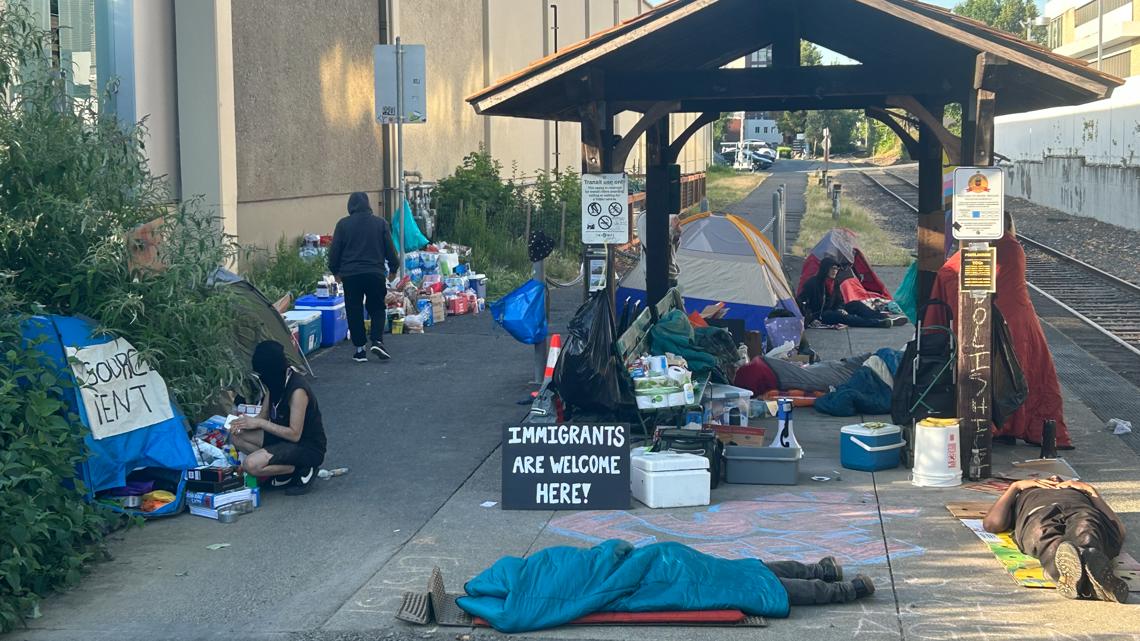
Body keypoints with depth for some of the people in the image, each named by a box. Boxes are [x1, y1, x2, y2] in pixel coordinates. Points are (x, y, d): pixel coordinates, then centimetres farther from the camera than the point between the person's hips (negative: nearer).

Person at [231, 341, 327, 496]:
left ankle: (302, 470, -6)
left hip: (308, 447, -10)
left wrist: (259, 423, -23)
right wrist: (245, 422, -12)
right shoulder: (276, 381, 0)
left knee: (251, 465, -25)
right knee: (236, 436, 0)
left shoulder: (297, 391, -27)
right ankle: (286, 467, 2)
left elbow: (295, 434, -25)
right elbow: (264, 415, 9)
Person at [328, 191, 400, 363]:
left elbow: (334, 251, 3)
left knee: (354, 312, 7)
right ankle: (377, 341, -4)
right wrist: (393, 268, 19)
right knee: (377, 308, 14)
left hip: (350, 274, -1)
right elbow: (390, 249, 5)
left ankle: (360, 350, 7)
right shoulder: (380, 223, 1)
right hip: (375, 273, 1)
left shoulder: (343, 224, -1)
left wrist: (335, 271, 16)